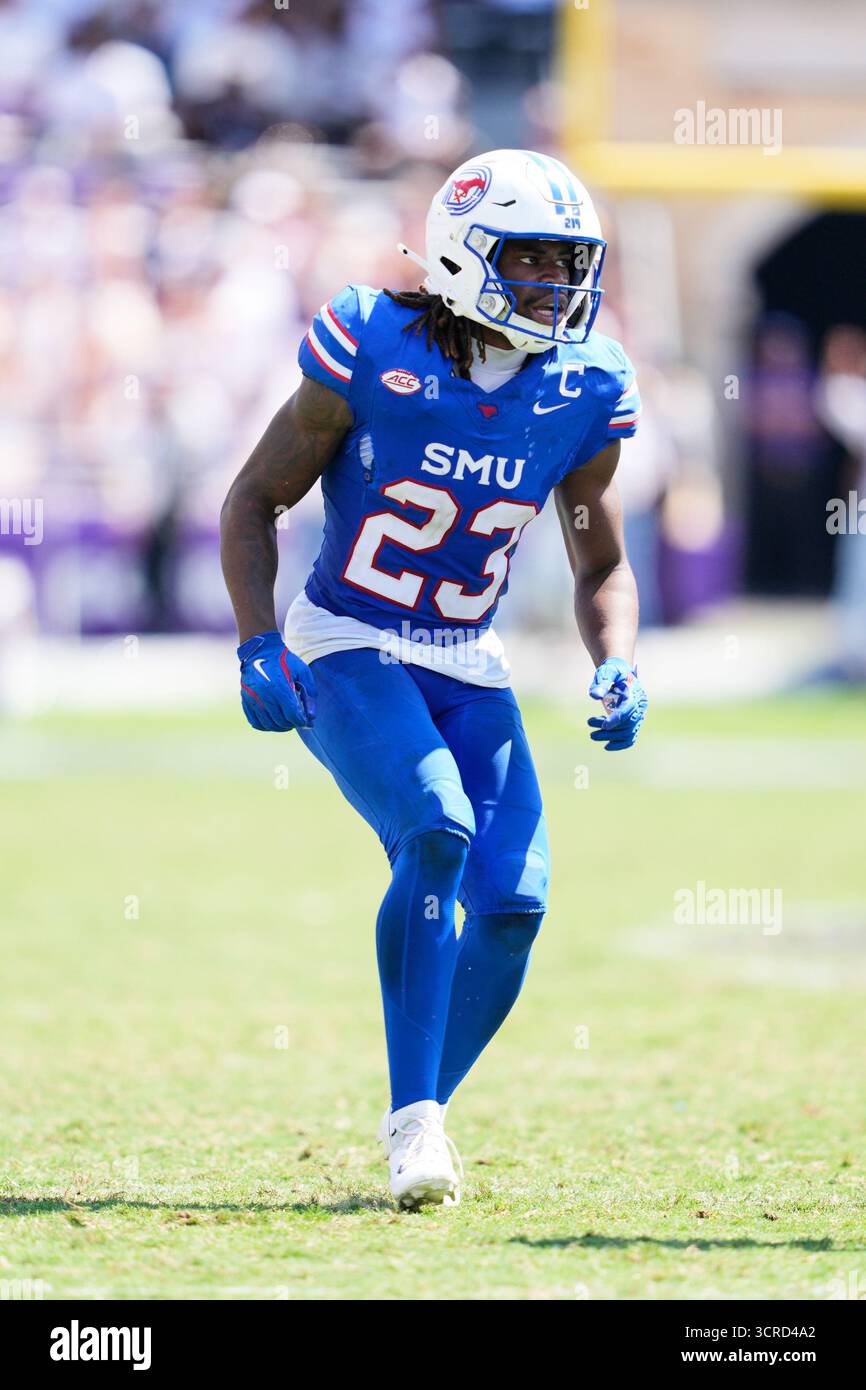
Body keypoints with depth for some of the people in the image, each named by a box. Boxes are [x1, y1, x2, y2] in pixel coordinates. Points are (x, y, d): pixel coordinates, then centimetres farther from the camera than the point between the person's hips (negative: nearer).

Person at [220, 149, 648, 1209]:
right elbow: (253, 501, -4)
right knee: (437, 831, -28)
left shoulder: (584, 392, -2)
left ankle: (420, 1115, 13)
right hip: (346, 650, -5)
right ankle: (415, 1122, -23)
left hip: (466, 665, 5)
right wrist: (259, 649, -16)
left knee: (514, 902, -8)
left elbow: (601, 568, 11)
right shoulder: (373, 354, -15)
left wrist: (618, 669, -9)